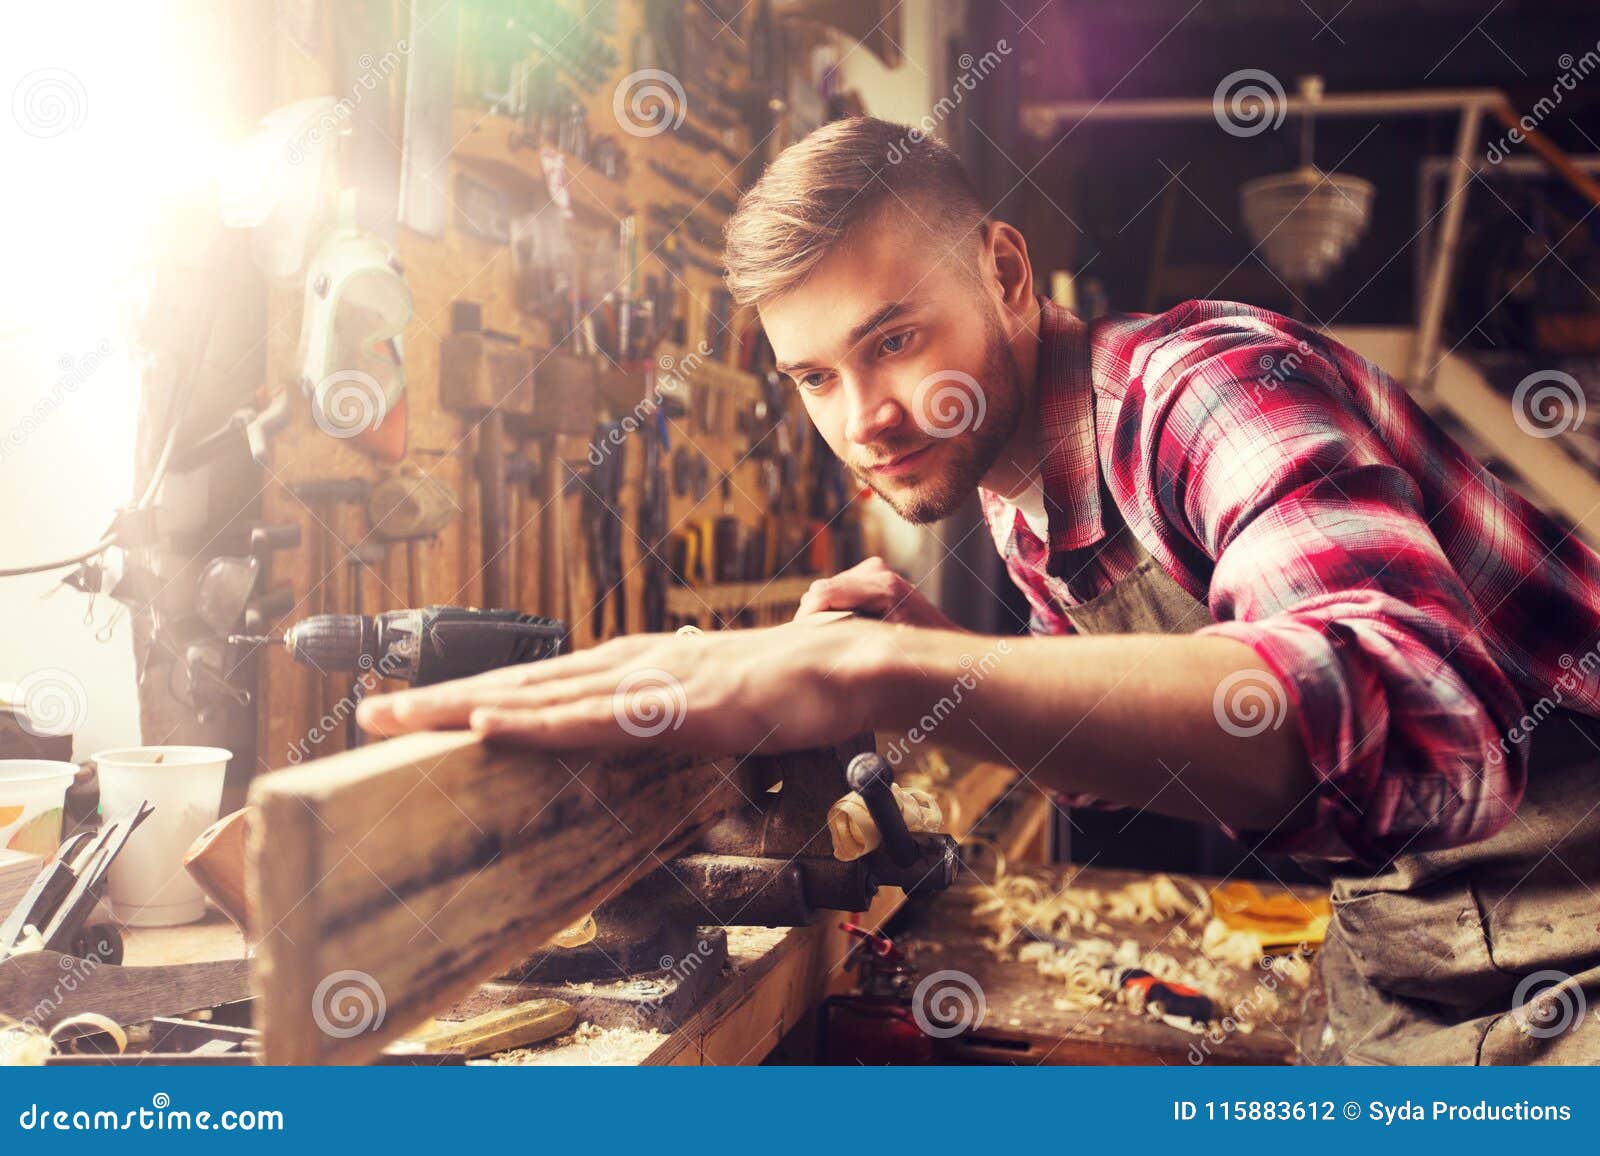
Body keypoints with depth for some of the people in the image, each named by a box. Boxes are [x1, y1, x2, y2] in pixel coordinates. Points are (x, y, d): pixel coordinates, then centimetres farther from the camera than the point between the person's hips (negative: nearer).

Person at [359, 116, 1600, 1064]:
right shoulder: (1024, 516, 2)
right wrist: (942, 650, -6)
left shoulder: (1208, 383, -24)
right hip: (1396, 934, 7)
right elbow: (1129, 735, 12)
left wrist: (881, 673, -47)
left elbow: (1422, 716, -41)